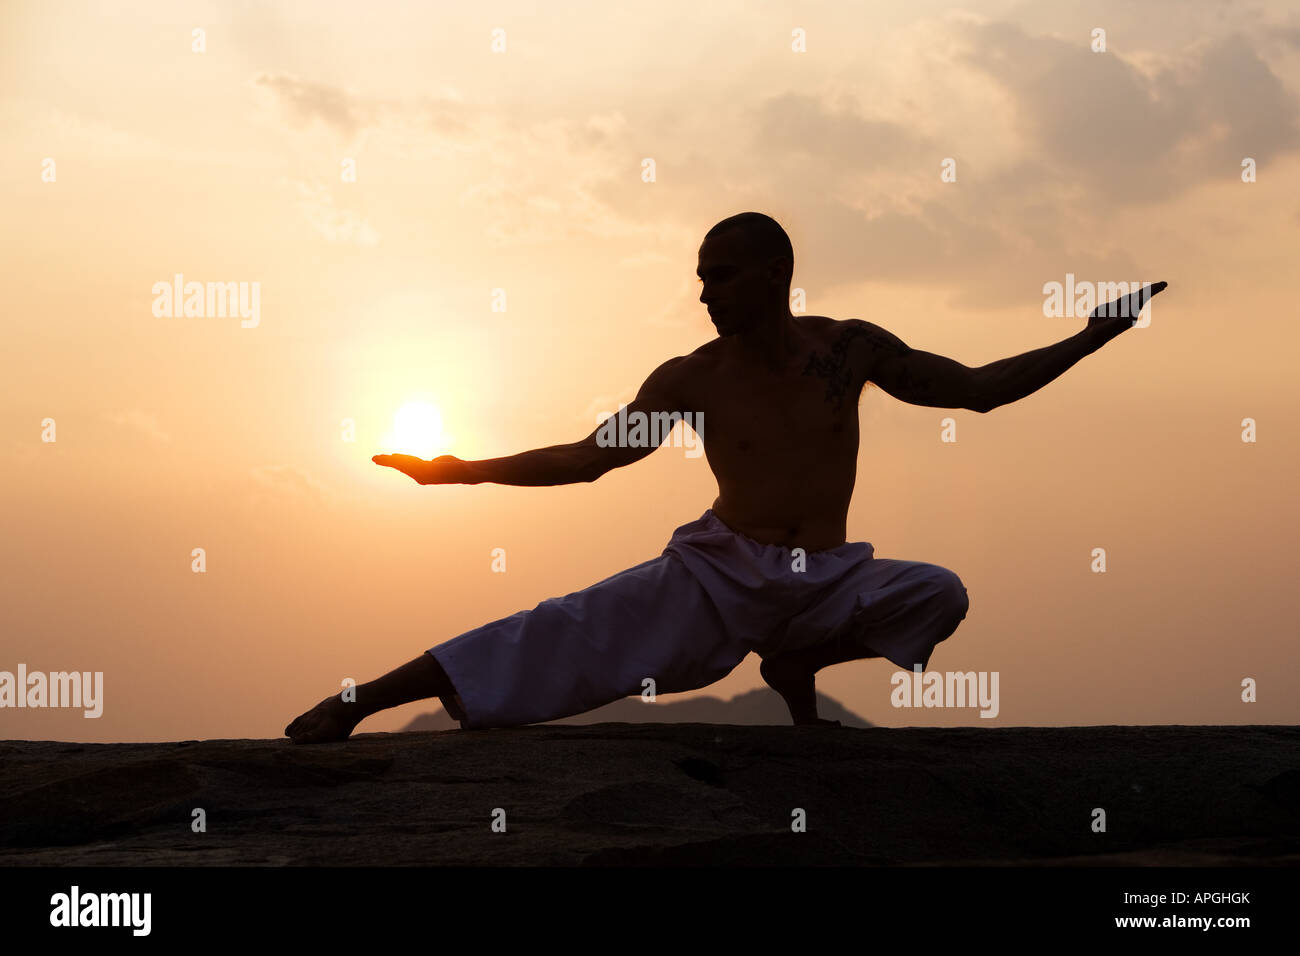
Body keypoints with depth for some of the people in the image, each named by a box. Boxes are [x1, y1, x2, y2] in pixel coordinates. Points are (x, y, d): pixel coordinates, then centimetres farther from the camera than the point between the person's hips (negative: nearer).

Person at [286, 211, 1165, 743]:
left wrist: (1088, 341, -3)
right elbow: (590, 457, 2)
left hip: (827, 581, 1)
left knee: (942, 594, -26)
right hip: (720, 571, -1)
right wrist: (466, 471, -4)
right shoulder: (693, 379, -3)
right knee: (577, 632, -22)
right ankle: (350, 705, -23)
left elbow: (975, 388, 3)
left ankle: (796, 666, 0)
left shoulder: (850, 349, -3)